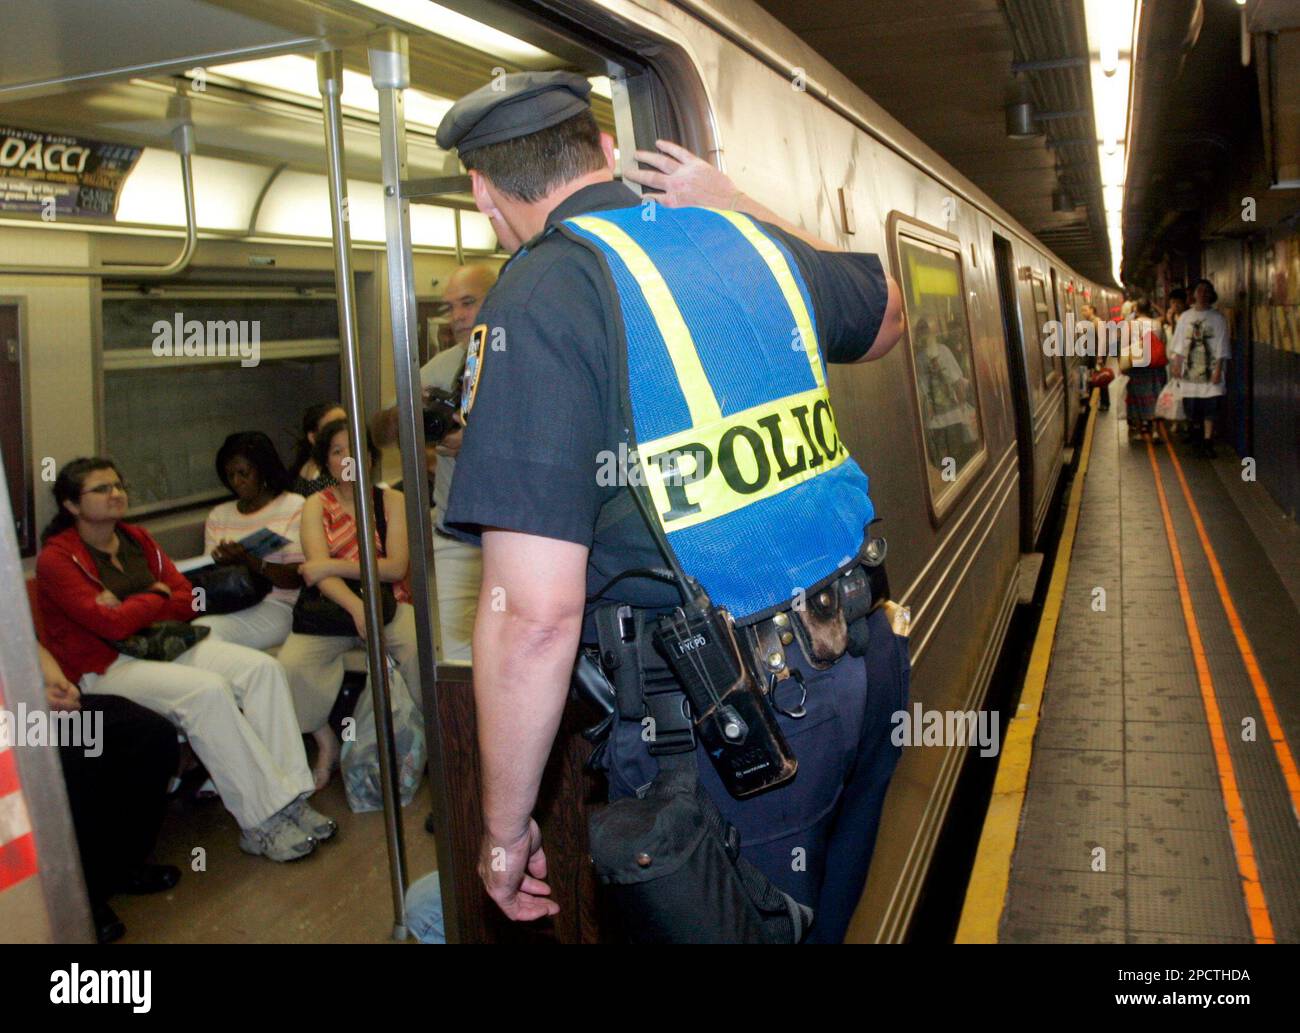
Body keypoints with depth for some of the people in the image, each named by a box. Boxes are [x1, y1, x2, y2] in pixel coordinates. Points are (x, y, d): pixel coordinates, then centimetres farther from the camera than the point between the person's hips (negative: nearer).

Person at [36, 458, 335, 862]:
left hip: (162, 644, 7)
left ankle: (290, 796, -21)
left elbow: (186, 602, 6)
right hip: (106, 668, -7)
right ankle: (263, 823, -28)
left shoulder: (137, 539, 14)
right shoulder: (56, 559, -7)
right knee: (207, 690, -33)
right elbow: (111, 624, -19)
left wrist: (131, 609, -9)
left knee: (263, 668, -17)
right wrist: (156, 597, -2)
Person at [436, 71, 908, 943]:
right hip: (865, 663, 7)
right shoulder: (754, 241, 7)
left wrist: (506, 830, -7)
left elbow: (534, 613, -20)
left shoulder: (538, 300, -13)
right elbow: (887, 317, 31)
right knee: (825, 918, 28)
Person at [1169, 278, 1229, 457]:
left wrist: (1218, 369, -10)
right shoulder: (1185, 316, 7)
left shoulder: (1217, 318, -1)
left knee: (1210, 405, -5)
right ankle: (1195, 435, 29)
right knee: (1191, 404, 6)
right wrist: (1176, 364, 2)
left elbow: (1221, 346, -3)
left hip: (1210, 368, -2)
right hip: (1190, 367, 2)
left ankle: (1207, 442, -1)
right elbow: (1178, 343, 9)